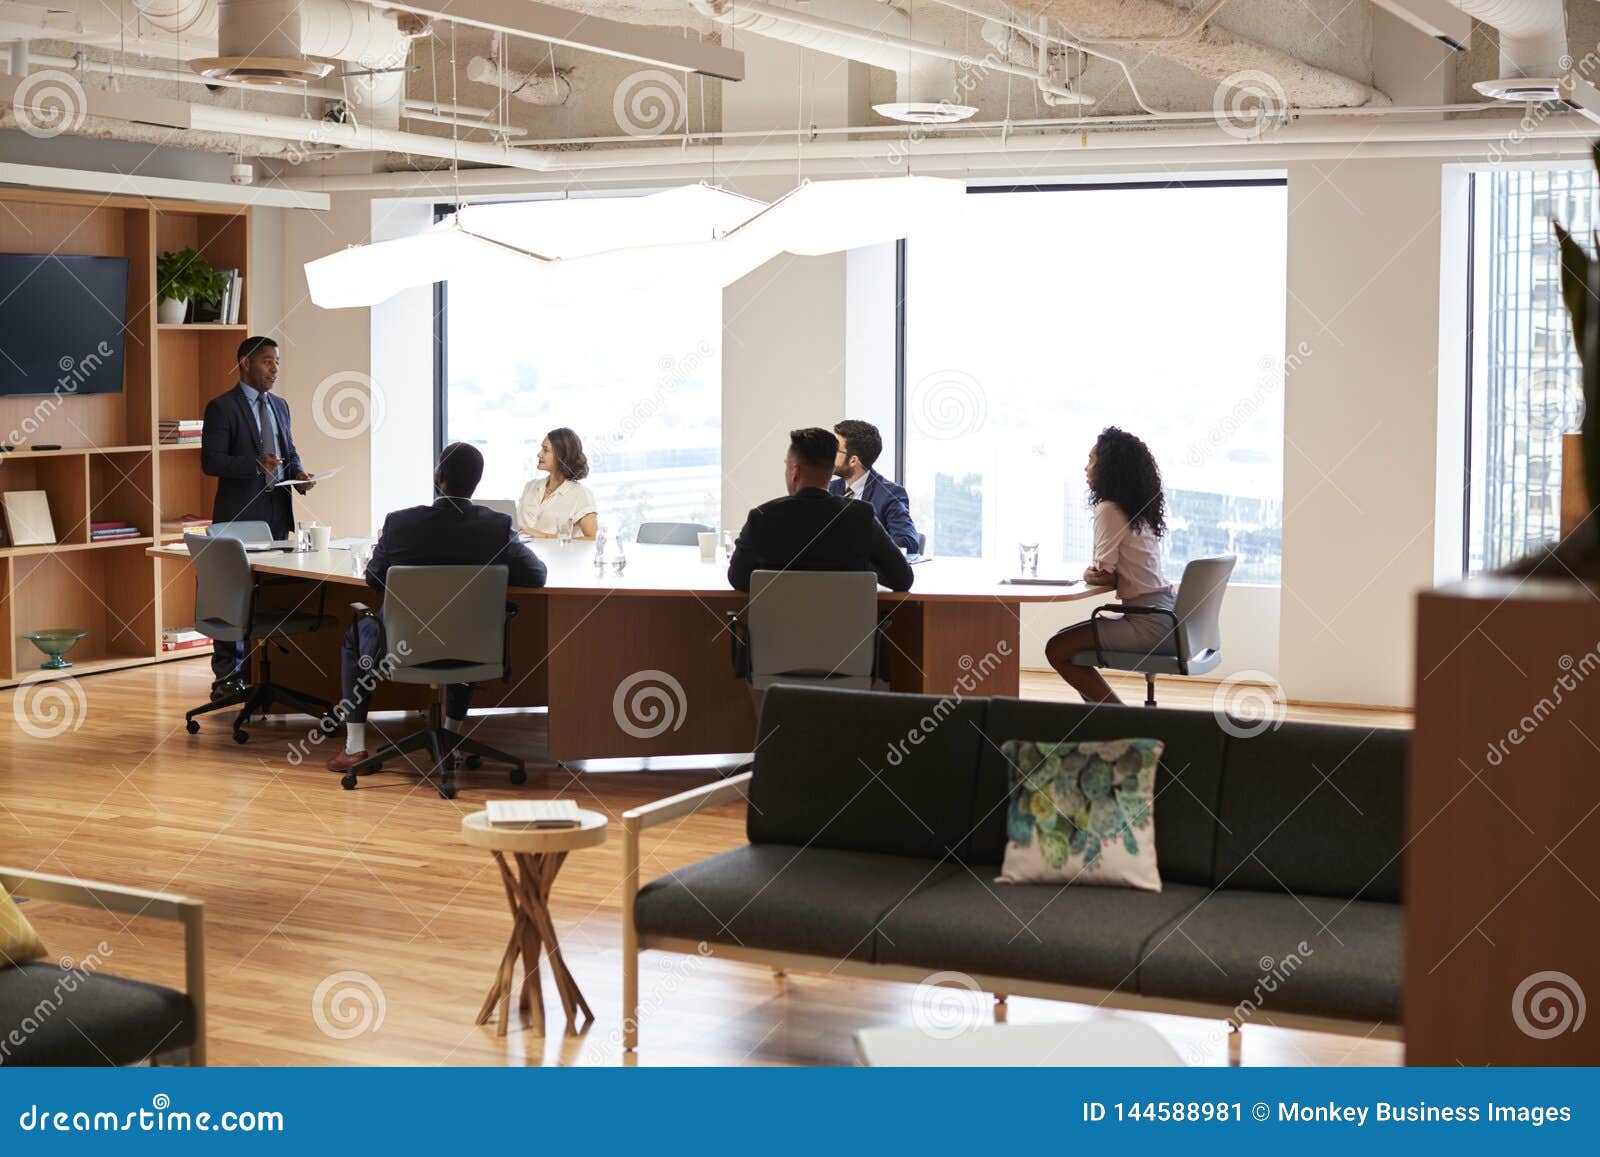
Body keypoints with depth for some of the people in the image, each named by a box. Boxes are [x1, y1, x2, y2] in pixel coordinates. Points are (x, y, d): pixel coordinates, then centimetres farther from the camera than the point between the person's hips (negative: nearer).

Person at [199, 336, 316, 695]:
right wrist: (255, 465, -25)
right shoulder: (222, 407, -6)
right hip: (240, 515, -7)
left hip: (276, 514, 7)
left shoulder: (279, 406, 16)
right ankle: (227, 676, 0)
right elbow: (210, 462, -12)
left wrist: (299, 474, 2)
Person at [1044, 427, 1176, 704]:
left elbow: (1104, 576, -14)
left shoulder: (1109, 510, -12)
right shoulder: (1139, 511, 15)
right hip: (1166, 618, 9)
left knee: (1057, 650, -7)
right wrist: (1095, 573, -2)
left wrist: (1089, 574, 7)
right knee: (1069, 640, 18)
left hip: (1149, 624, -9)